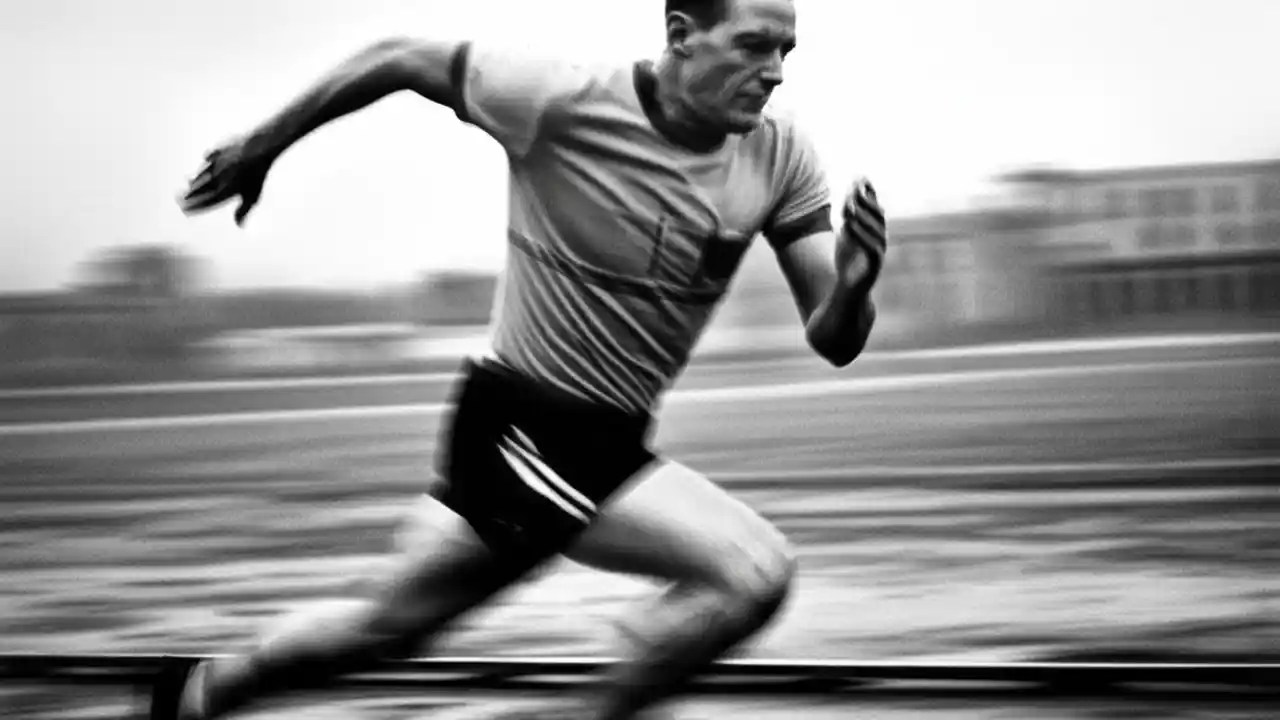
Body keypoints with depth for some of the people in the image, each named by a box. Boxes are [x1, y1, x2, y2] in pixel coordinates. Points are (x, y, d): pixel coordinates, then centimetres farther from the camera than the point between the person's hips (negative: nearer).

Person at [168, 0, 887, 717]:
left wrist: (854, 282, -30)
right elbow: (402, 60, -5)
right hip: (518, 425, -7)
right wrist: (261, 146, 5)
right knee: (755, 571, -21)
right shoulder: (564, 102, -20)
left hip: (605, 443, 7)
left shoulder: (781, 155, -5)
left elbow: (834, 341, -6)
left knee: (390, 630, 21)